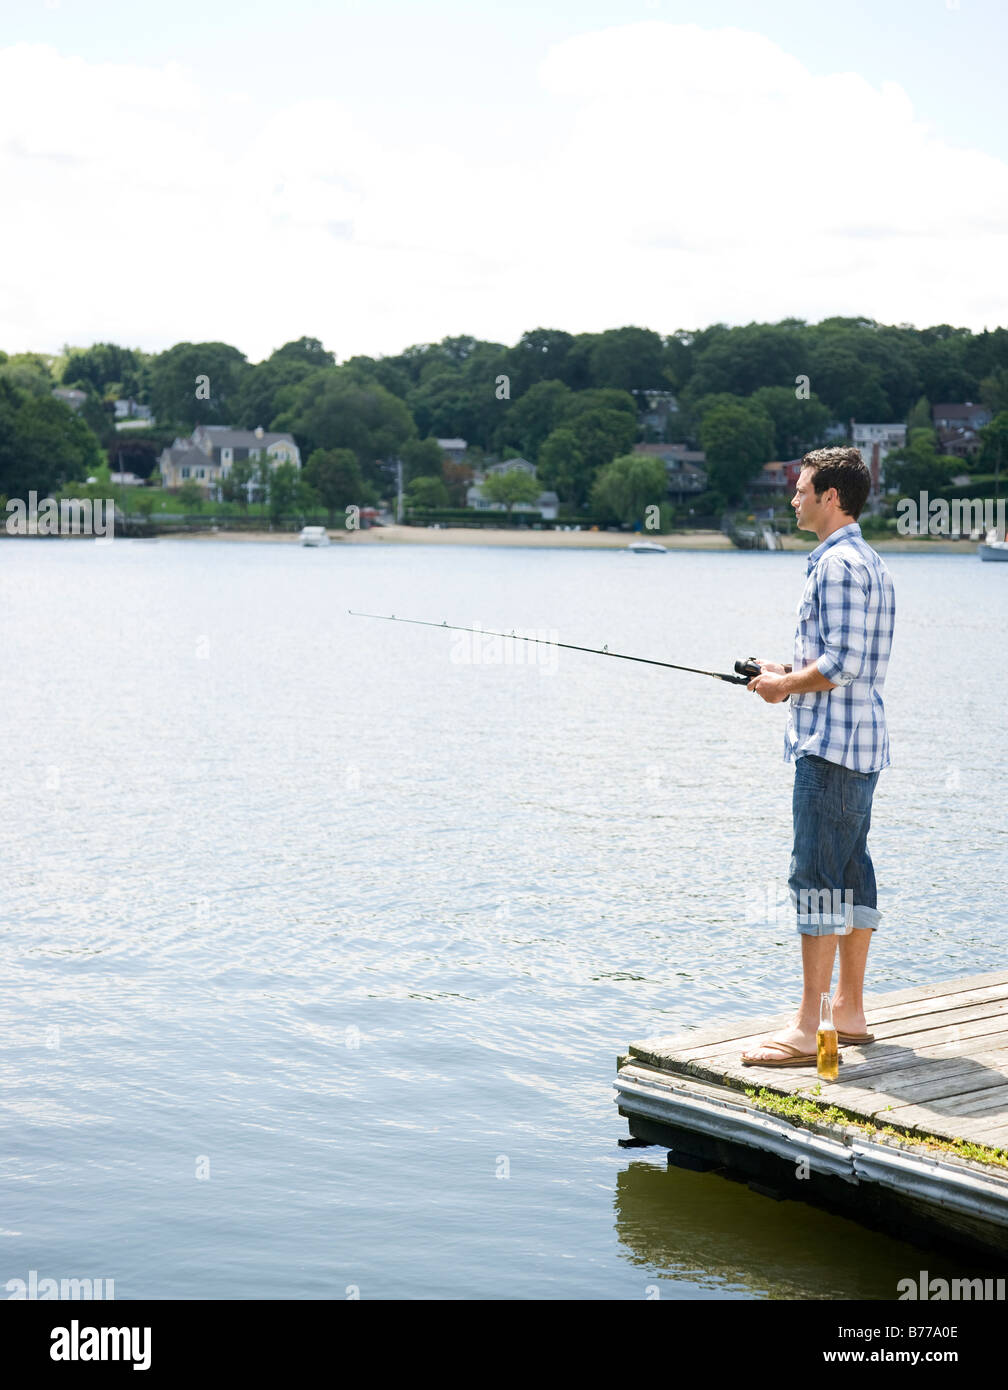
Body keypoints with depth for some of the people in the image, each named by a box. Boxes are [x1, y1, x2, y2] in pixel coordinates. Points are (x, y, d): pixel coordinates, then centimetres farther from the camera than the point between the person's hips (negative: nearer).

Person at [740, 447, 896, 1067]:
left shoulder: (838, 564, -15)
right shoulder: (871, 562, 18)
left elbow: (842, 663, -21)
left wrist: (783, 685, -7)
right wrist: (794, 672, 14)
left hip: (830, 744, -11)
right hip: (865, 742, 11)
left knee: (817, 876, -10)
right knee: (852, 873, 12)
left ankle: (808, 1030, -9)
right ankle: (851, 1013, 18)